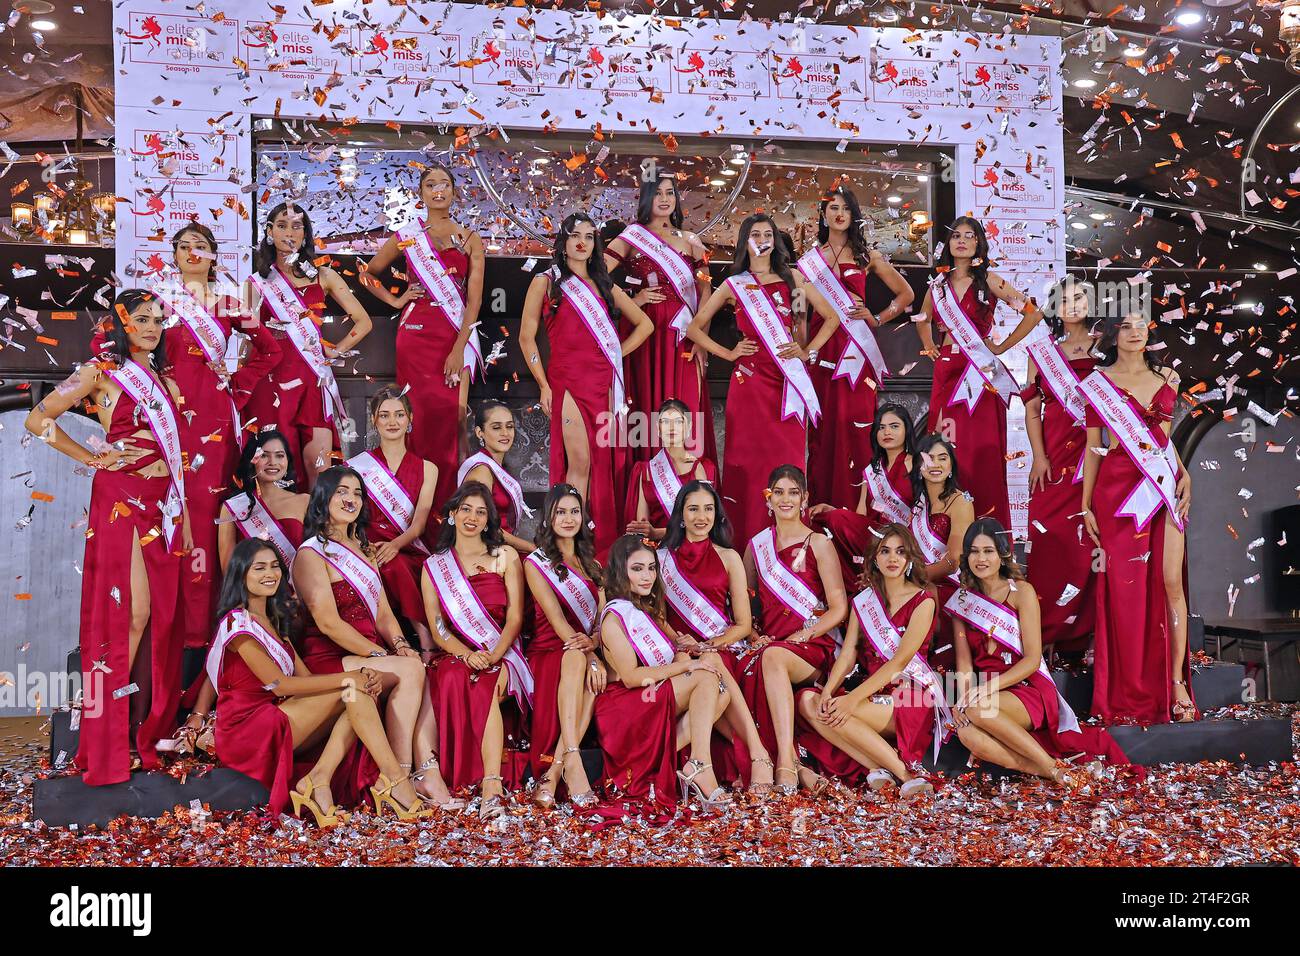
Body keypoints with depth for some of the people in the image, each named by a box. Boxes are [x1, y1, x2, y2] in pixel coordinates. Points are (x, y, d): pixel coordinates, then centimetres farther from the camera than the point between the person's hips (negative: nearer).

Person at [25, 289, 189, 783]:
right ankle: (112, 739, -3)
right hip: (121, 500, -6)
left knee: (162, 616, 5)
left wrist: (185, 519, 14)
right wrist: (91, 457, -4)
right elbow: (38, 419, -6)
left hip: (163, 503, 6)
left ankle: (147, 728, 15)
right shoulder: (101, 372, 0)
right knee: (131, 613, -11)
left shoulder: (164, 383, 18)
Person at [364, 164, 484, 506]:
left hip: (458, 335, 0)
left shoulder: (470, 239, 7)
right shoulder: (406, 237, 9)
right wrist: (395, 300, 6)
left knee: (454, 412, -7)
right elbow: (370, 275, 21)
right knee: (425, 411, -7)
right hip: (417, 333, 0)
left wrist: (459, 348, -11)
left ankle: (449, 502, 2)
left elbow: (474, 298, -2)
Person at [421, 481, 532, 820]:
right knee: (454, 680, -34)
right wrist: (468, 654, -18)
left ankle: (490, 784, -43)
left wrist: (493, 656, -16)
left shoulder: (505, 556, 11)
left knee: (486, 685, -35)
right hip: (453, 655, 1)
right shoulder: (434, 566, 13)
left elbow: (515, 617, 2)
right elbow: (437, 628, 3)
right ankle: (493, 785, -34)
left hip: (501, 654, -1)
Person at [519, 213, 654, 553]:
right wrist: (543, 385, -5)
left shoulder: (604, 285, 17)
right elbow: (527, 337, 2)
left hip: (604, 383, 4)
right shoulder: (546, 281, 6)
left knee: (605, 461, 2)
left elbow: (645, 324, 23)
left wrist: (618, 354, 10)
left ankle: (603, 540, 9)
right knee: (580, 463, -13)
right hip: (568, 381, -4)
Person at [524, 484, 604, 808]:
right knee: (576, 659, -37)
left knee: (598, 670, -32)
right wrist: (587, 654, -24)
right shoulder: (536, 562, 4)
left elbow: (603, 615, 6)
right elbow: (555, 617, -10)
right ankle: (572, 763, -48)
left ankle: (553, 770, -36)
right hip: (548, 651, -4)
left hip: (587, 651, 4)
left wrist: (593, 642, -18)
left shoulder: (591, 564, 19)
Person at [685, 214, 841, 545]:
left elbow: (831, 317, 14)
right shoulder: (734, 285, 9)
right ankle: (749, 535, 6)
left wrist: (808, 351, 3)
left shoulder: (792, 278, 12)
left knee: (788, 456, 0)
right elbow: (694, 327, 11)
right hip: (750, 379, -1)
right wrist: (728, 353, 3)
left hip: (789, 378, 1)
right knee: (751, 455, -1)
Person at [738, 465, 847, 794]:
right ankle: (796, 767, -32)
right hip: (769, 642, 4)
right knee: (750, 674, -31)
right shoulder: (757, 545, 17)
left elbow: (839, 608, -1)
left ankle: (785, 764, -43)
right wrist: (754, 635, 1)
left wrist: (803, 635, -14)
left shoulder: (818, 543, 4)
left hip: (813, 647, -4)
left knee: (772, 657, -38)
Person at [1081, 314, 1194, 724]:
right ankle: (1129, 694, 10)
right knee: (1124, 587, -1)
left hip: (1164, 485, 2)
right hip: (1117, 488, -2)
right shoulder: (1097, 383, 4)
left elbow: (1164, 434, 19)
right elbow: (1093, 447, 4)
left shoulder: (1167, 379, 12)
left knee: (1171, 583, -4)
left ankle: (1176, 682, 4)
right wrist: (1086, 505, 0)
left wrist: (1184, 473, 3)